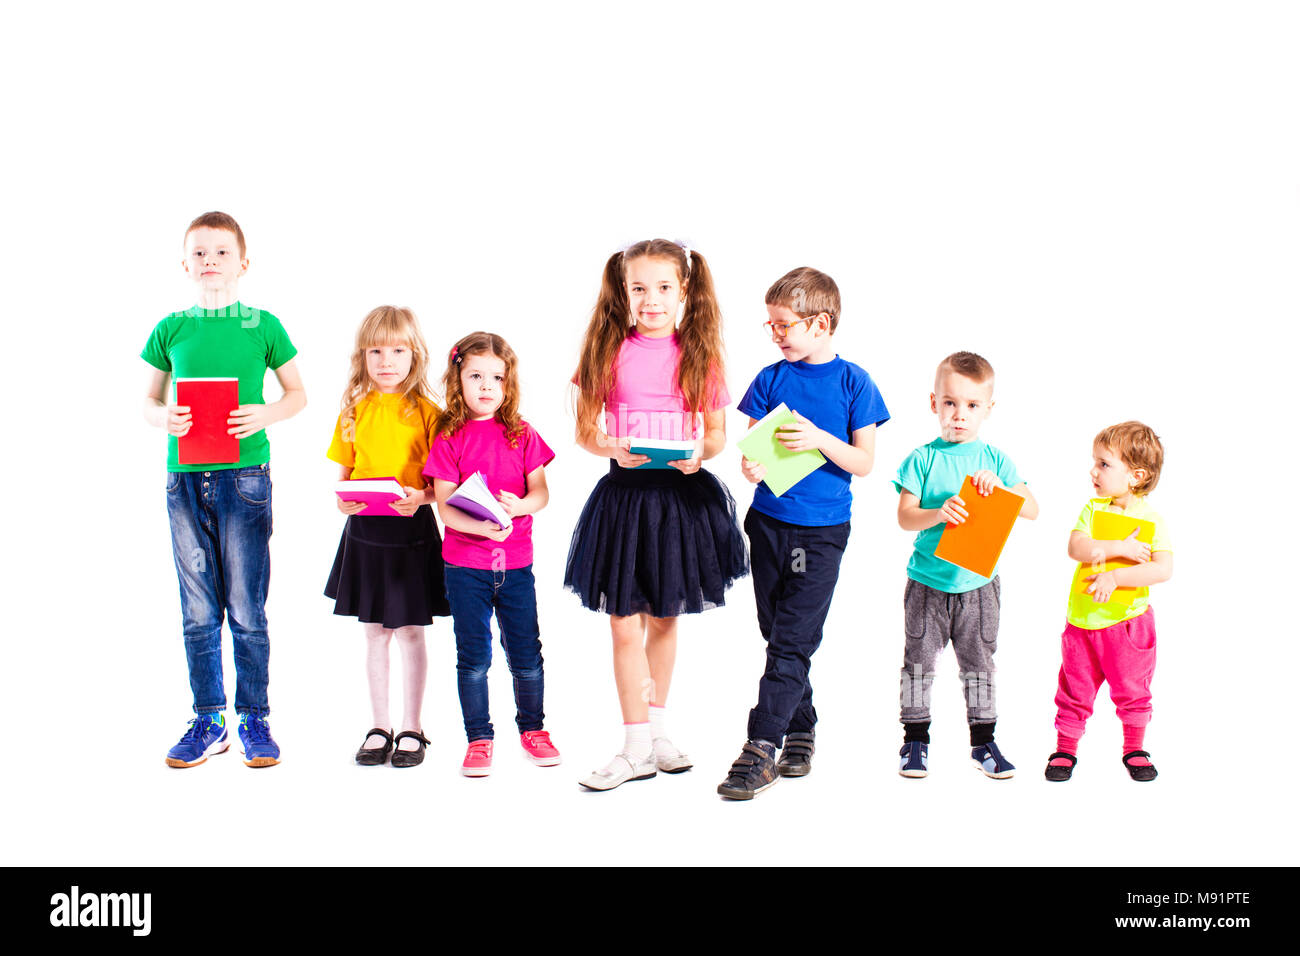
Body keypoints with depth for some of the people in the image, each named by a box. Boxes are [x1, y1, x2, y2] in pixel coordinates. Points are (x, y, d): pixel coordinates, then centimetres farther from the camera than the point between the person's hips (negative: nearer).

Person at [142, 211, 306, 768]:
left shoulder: (263, 326, 2)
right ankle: (208, 721, 16)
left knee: (247, 610, 0)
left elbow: (297, 394, 9)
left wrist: (265, 415, -11)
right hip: (184, 476, 2)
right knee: (198, 612, 7)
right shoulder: (170, 329, 8)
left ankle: (254, 720, 12)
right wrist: (163, 418, -7)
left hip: (244, 475, -2)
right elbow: (149, 401, 15)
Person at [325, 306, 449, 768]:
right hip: (364, 527, 3)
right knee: (374, 633, 10)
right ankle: (379, 727, 21)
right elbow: (345, 472, 10)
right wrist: (342, 499, -10)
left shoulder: (425, 412, -5)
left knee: (410, 632, 4)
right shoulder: (354, 410, 5)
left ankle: (412, 729, 16)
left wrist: (421, 496, -23)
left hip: (411, 528, -3)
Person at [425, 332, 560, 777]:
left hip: (516, 561, 2)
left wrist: (519, 506, -20)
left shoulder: (522, 435, 3)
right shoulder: (449, 439, -3)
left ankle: (532, 728, 27)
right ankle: (478, 739, 17)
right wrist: (480, 525, -26)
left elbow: (541, 493, 2)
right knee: (473, 656, 5)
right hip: (465, 564, -1)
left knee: (526, 652, 8)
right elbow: (445, 506, -8)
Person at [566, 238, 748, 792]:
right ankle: (637, 748, 8)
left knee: (664, 619, 14)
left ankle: (657, 729, 31)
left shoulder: (699, 355, 1)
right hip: (624, 493, -1)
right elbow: (585, 430, 1)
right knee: (625, 625, -2)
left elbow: (716, 431, 6)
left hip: (681, 493, 1)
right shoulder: (608, 351, -2)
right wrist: (614, 450, -18)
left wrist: (700, 453, -15)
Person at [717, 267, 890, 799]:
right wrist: (751, 467, -19)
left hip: (822, 530, -4)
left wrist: (820, 439, -20)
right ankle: (800, 731, 26)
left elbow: (863, 463, -4)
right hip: (768, 521, 4)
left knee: (792, 640, -8)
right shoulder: (770, 380, 5)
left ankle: (761, 748, -9)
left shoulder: (853, 383, -3)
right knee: (777, 634, 11)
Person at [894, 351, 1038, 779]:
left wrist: (998, 487, -20)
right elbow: (904, 516, -10)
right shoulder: (922, 458, -2)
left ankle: (983, 742, 22)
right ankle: (915, 740, 18)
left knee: (979, 663, 10)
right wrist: (937, 514, -28)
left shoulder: (995, 460, 3)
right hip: (927, 581, -1)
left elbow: (1032, 510, -4)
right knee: (919, 661, 5)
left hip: (978, 584, 2)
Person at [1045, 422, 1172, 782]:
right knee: (1075, 691, 7)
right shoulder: (1093, 509, 0)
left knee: (1133, 692, 8)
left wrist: (1116, 577, -24)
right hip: (1084, 618, 2)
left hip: (1129, 621, -1)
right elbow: (1076, 547, -14)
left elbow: (1163, 569, -17)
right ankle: (1065, 750, 21)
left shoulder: (1153, 521, -6)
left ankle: (1134, 751, 26)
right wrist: (1119, 549, -24)